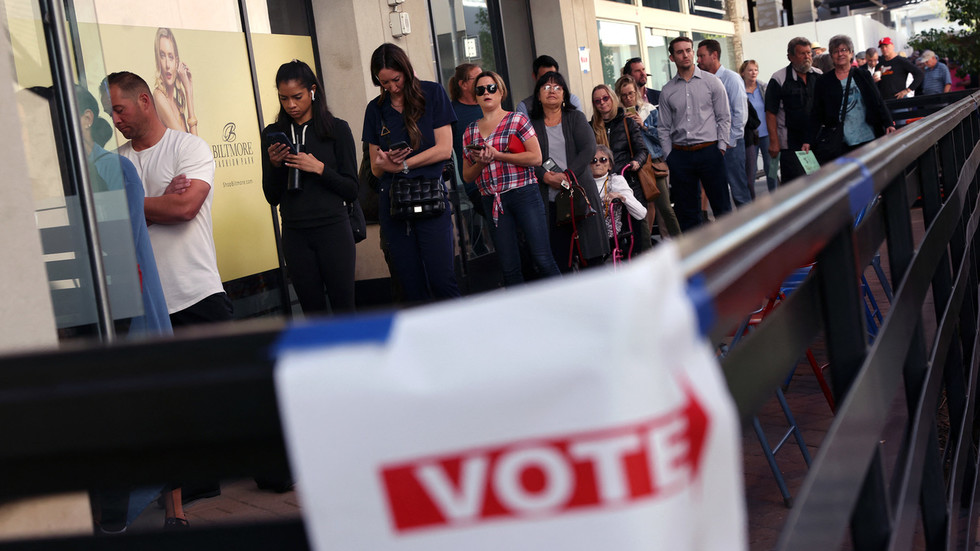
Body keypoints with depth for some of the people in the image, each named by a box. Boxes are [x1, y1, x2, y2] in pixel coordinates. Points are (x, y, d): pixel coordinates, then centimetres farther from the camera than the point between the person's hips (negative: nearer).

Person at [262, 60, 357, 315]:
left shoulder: (336, 129, 2)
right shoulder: (273, 134, 8)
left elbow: (351, 191, 0)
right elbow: (272, 198, 9)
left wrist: (320, 168, -13)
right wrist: (275, 165, -8)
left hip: (333, 230, -2)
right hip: (295, 235, 2)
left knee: (343, 309, -2)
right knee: (314, 313, 5)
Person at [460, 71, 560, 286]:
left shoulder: (517, 120, 3)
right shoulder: (470, 131, 14)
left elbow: (536, 157, -7)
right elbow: (467, 175, 15)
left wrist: (496, 155, -12)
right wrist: (481, 163, -6)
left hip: (523, 194, -3)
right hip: (492, 201, 4)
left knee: (542, 258, -8)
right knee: (509, 268, 3)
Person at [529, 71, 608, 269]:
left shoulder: (576, 118, 11)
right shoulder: (532, 125, 11)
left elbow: (589, 148, -2)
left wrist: (567, 175, -14)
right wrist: (544, 175, -17)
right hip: (549, 197, 0)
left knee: (591, 256, -2)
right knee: (559, 256, -3)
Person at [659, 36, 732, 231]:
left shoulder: (711, 82, 4)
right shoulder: (667, 91, 9)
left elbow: (724, 118, 3)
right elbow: (664, 128, 10)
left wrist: (721, 148, -5)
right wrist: (669, 157, 2)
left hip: (709, 151, -2)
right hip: (680, 155, 2)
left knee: (721, 204, 0)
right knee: (686, 208, 5)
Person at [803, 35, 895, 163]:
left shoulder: (863, 76, 9)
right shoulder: (823, 81, 7)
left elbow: (878, 103, 8)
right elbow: (816, 114, 6)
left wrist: (888, 124, -6)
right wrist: (809, 141, -2)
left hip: (869, 138, 1)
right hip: (842, 143, -1)